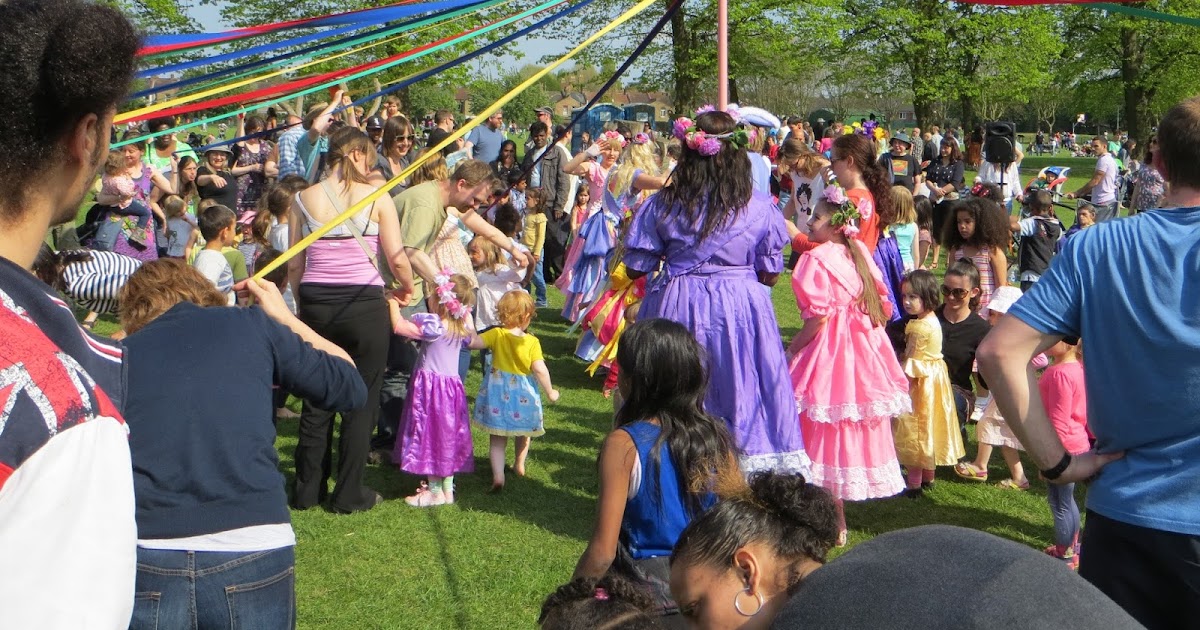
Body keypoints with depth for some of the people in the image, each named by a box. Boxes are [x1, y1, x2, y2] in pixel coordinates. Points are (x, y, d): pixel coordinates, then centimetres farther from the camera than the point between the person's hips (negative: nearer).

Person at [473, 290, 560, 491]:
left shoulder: (496, 335, -12)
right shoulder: (532, 342, -15)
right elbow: (540, 369, -18)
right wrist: (550, 392, -6)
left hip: (497, 395, 0)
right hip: (523, 396, 0)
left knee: (497, 439, 7)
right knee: (523, 433, 27)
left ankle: (498, 476, -7)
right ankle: (520, 465, 45)